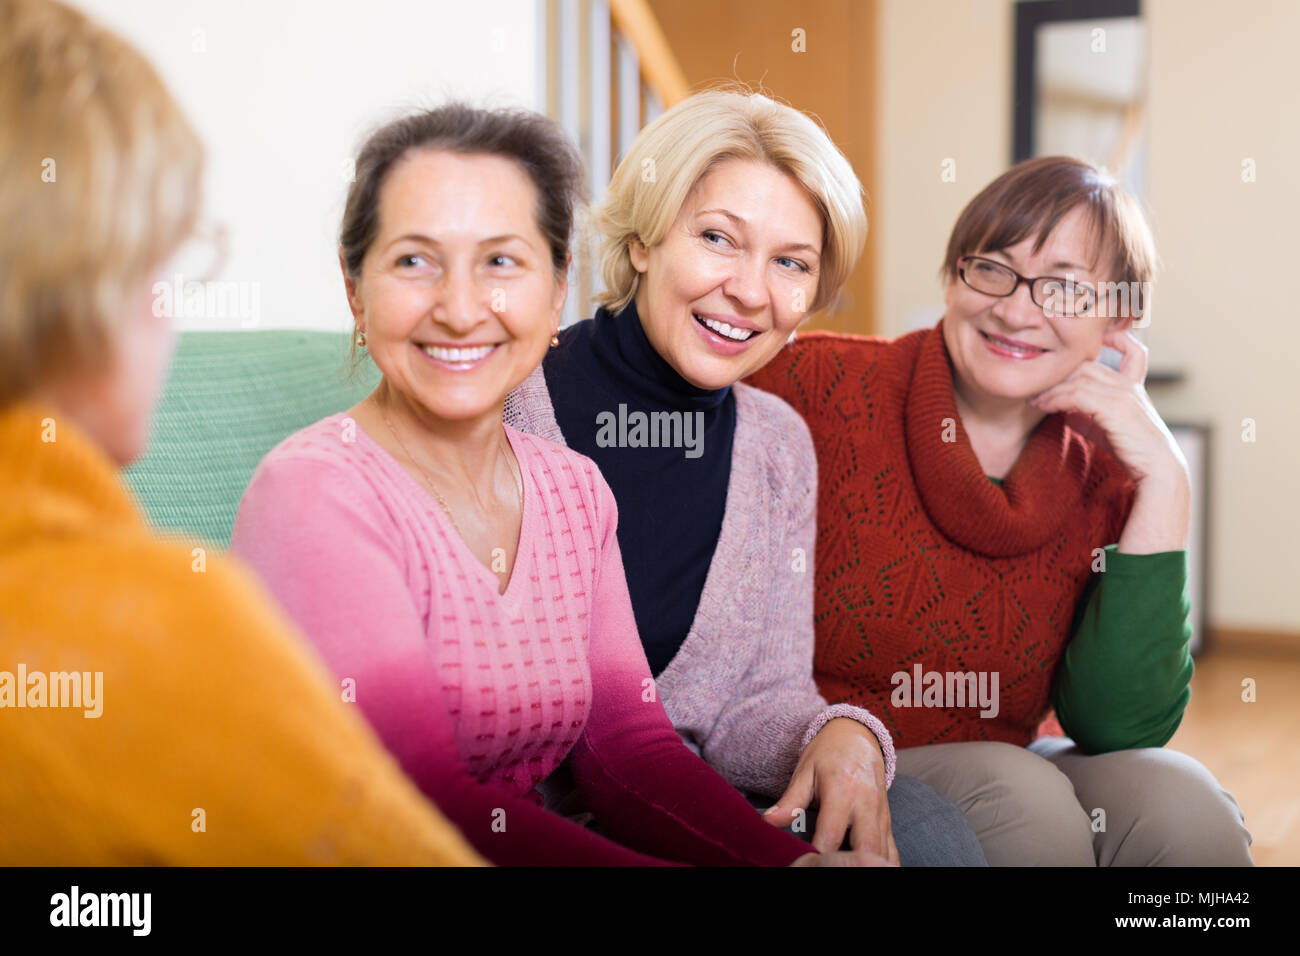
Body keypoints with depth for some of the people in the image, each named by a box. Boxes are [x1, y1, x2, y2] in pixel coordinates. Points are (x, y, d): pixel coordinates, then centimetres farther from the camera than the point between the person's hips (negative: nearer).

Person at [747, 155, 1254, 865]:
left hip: (984, 781, 4)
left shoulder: (1105, 481, 0)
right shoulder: (818, 386, -10)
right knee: (1021, 796, -30)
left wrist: (1165, 483, -14)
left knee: (1177, 802, -23)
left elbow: (1118, 727, -11)